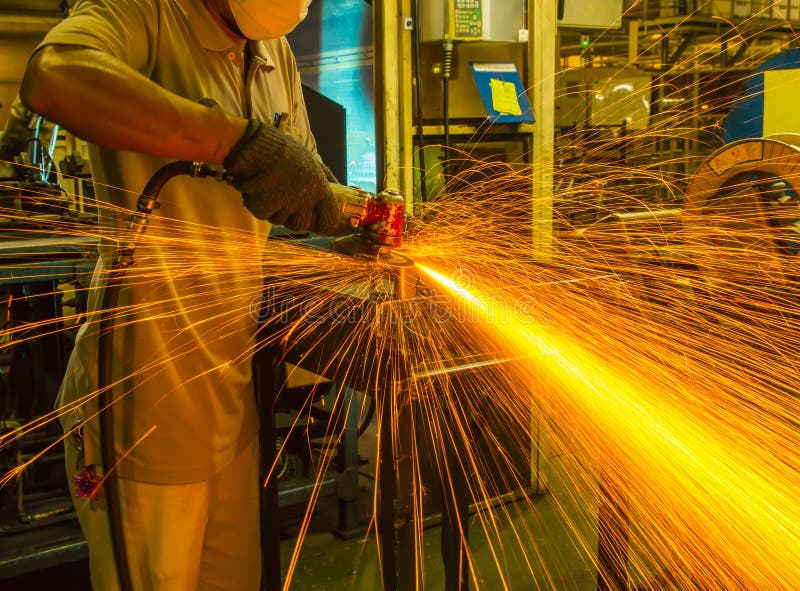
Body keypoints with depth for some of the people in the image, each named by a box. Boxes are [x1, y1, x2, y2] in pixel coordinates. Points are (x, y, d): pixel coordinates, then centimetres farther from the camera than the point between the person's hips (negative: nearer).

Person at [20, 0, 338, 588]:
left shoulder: (275, 53, 10)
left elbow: (307, 178, 20)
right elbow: (52, 77, -34)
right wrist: (243, 140, -37)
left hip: (235, 385, 7)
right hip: (149, 391, -7)